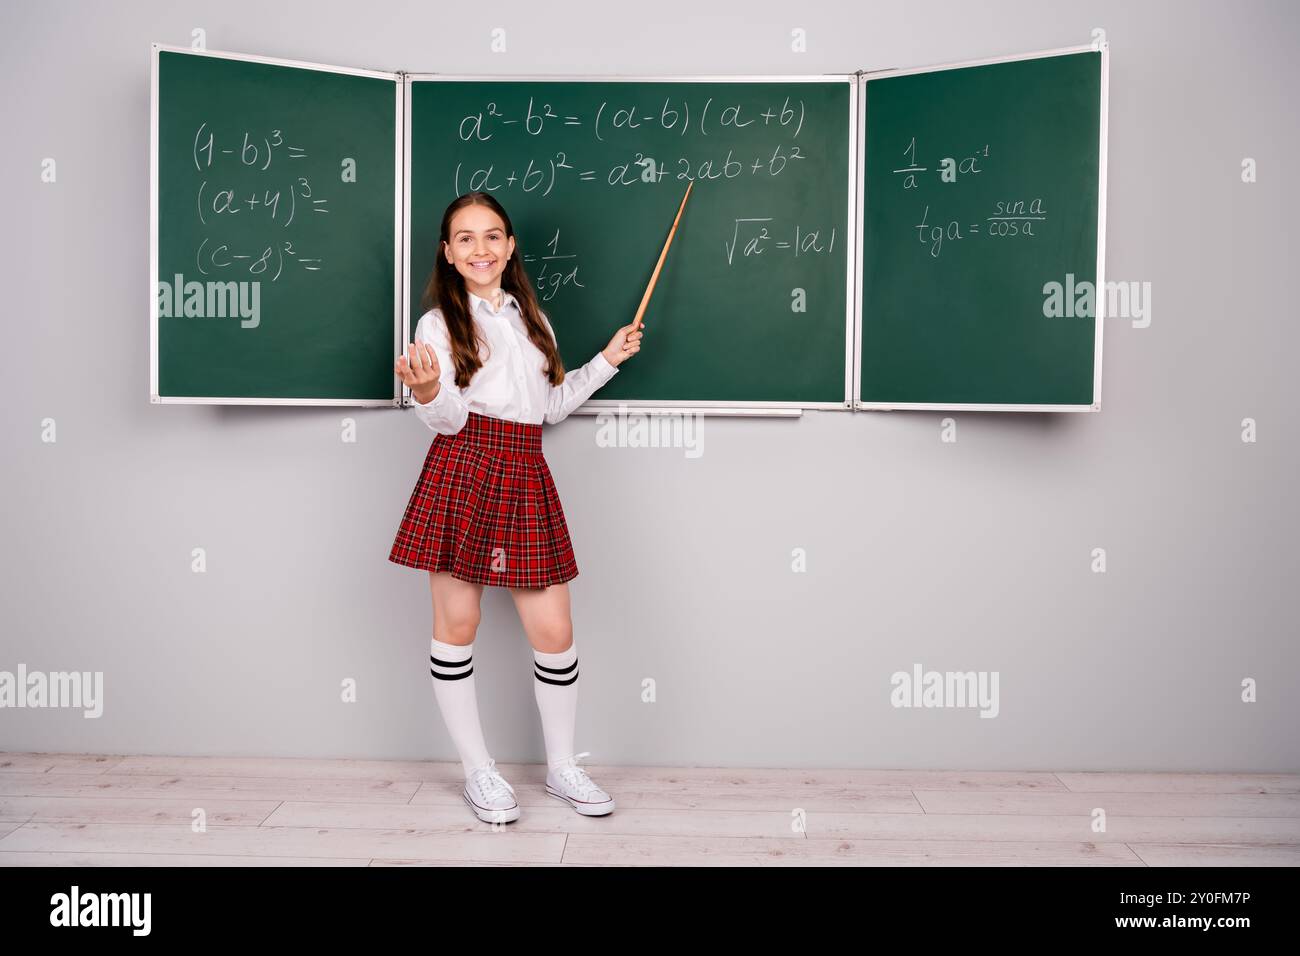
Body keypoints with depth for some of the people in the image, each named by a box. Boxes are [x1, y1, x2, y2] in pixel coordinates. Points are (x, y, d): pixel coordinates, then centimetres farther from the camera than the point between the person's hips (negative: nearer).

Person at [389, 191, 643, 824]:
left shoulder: (532, 318, 18)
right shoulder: (440, 322, 2)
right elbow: (449, 421, -7)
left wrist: (608, 360, 21)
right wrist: (426, 391, -28)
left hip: (525, 483, 4)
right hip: (461, 475, -4)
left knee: (554, 632, 2)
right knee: (457, 625, 3)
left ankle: (562, 767, 21)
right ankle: (478, 772, 20)